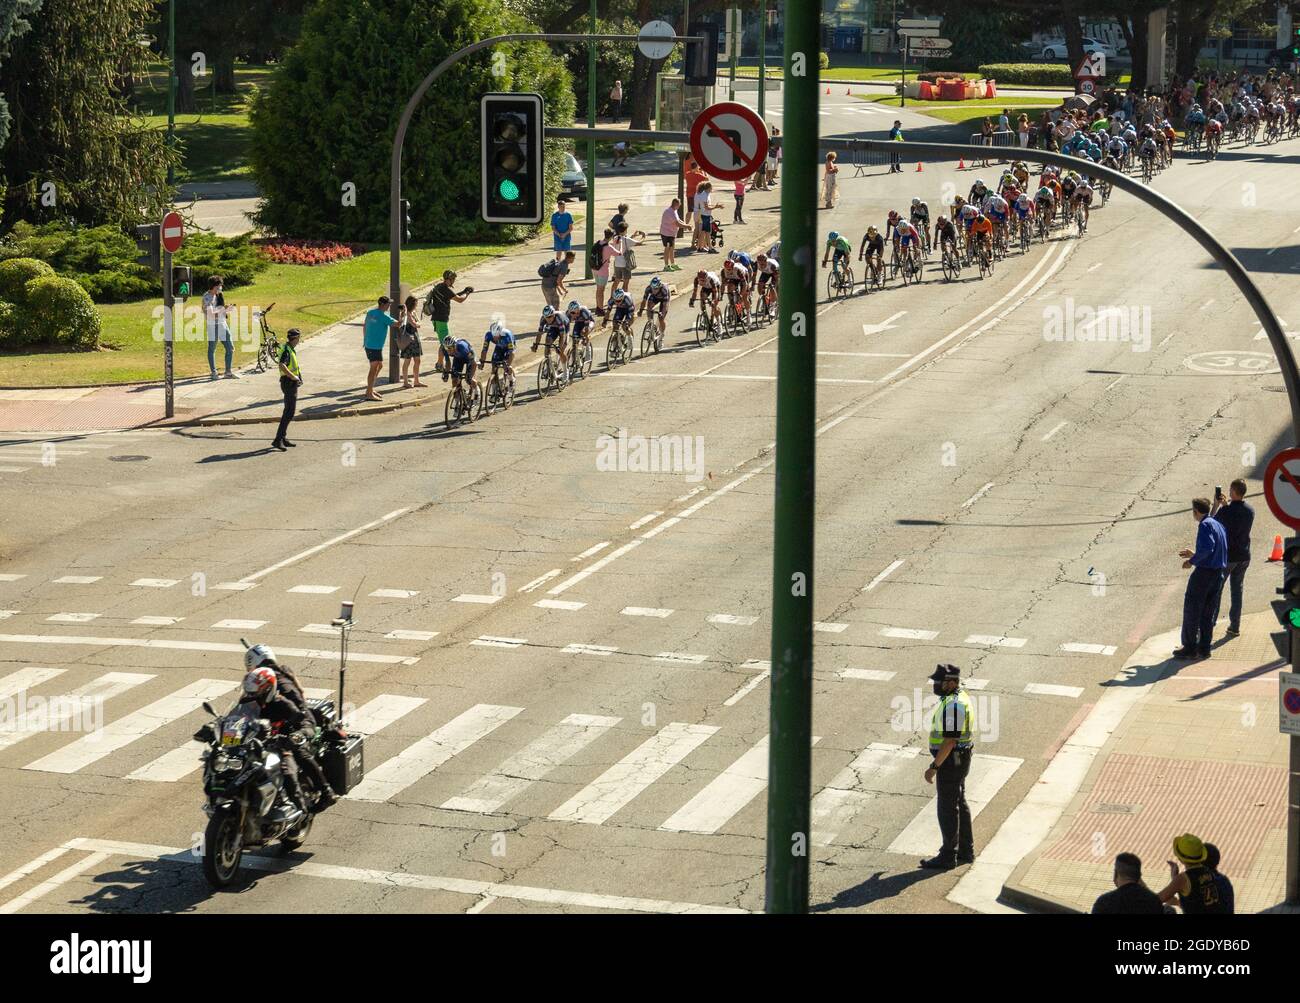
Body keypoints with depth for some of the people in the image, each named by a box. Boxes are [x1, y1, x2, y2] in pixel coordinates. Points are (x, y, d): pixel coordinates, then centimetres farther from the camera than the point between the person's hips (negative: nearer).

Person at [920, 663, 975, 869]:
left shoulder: (953, 705, -25)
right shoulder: (960, 697, 8)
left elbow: (949, 740, -26)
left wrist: (934, 767, -22)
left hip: (950, 760, -10)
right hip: (960, 758, 10)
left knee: (948, 808, -2)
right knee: (960, 804, 18)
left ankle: (948, 856, 5)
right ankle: (966, 851, 27)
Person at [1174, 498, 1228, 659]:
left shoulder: (1205, 525, -13)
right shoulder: (1218, 525, 15)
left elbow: (1207, 548, -26)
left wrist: (1192, 561, -14)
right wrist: (1194, 555, 23)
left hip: (1204, 572, -9)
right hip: (1218, 573, 9)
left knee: (1192, 610, -1)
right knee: (1208, 612, 13)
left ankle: (1190, 647, 1)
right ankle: (1204, 648, 15)